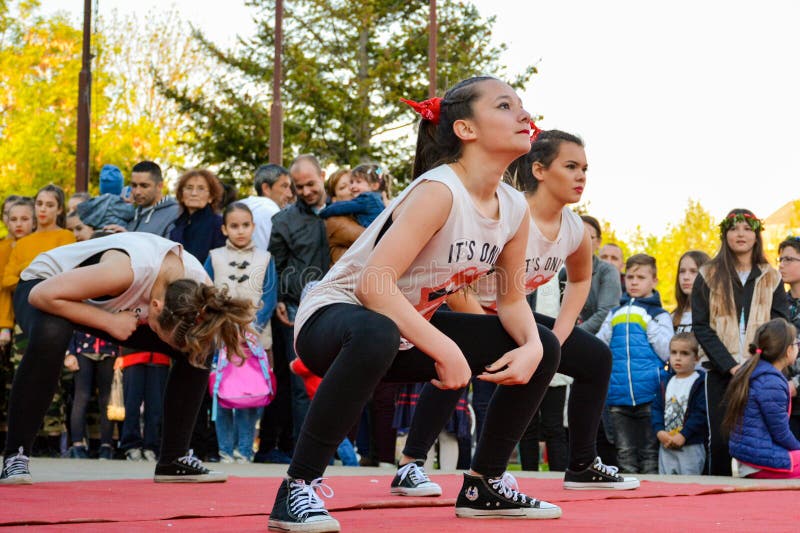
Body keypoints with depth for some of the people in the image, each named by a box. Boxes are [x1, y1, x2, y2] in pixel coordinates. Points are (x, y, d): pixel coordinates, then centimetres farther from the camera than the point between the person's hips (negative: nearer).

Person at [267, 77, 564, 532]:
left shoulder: (515, 209, -3)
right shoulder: (439, 192, -27)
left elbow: (513, 298, 7)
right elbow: (374, 284, -34)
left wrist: (531, 347, -14)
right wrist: (445, 351, -35)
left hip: (410, 329, 8)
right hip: (333, 318, -8)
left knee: (543, 348, 4)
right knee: (375, 336, -44)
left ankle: (485, 485, 14)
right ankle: (298, 487, -31)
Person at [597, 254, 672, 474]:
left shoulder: (659, 315, 5)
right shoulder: (615, 314, 16)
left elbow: (667, 352, -6)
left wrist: (650, 326, -9)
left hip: (649, 396, -3)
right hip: (618, 396, 4)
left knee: (650, 454, -1)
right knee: (625, 454, 7)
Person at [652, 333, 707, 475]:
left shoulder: (700, 383, -7)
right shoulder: (667, 383, 12)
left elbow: (700, 413, -13)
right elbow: (657, 408, 10)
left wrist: (683, 435, -17)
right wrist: (659, 431, -6)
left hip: (691, 447, -6)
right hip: (666, 447, 6)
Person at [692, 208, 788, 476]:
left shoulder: (770, 279, 11)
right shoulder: (709, 277, 7)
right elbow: (701, 327, -1)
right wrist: (730, 365, -12)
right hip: (721, 373, -1)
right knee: (720, 441, -3)